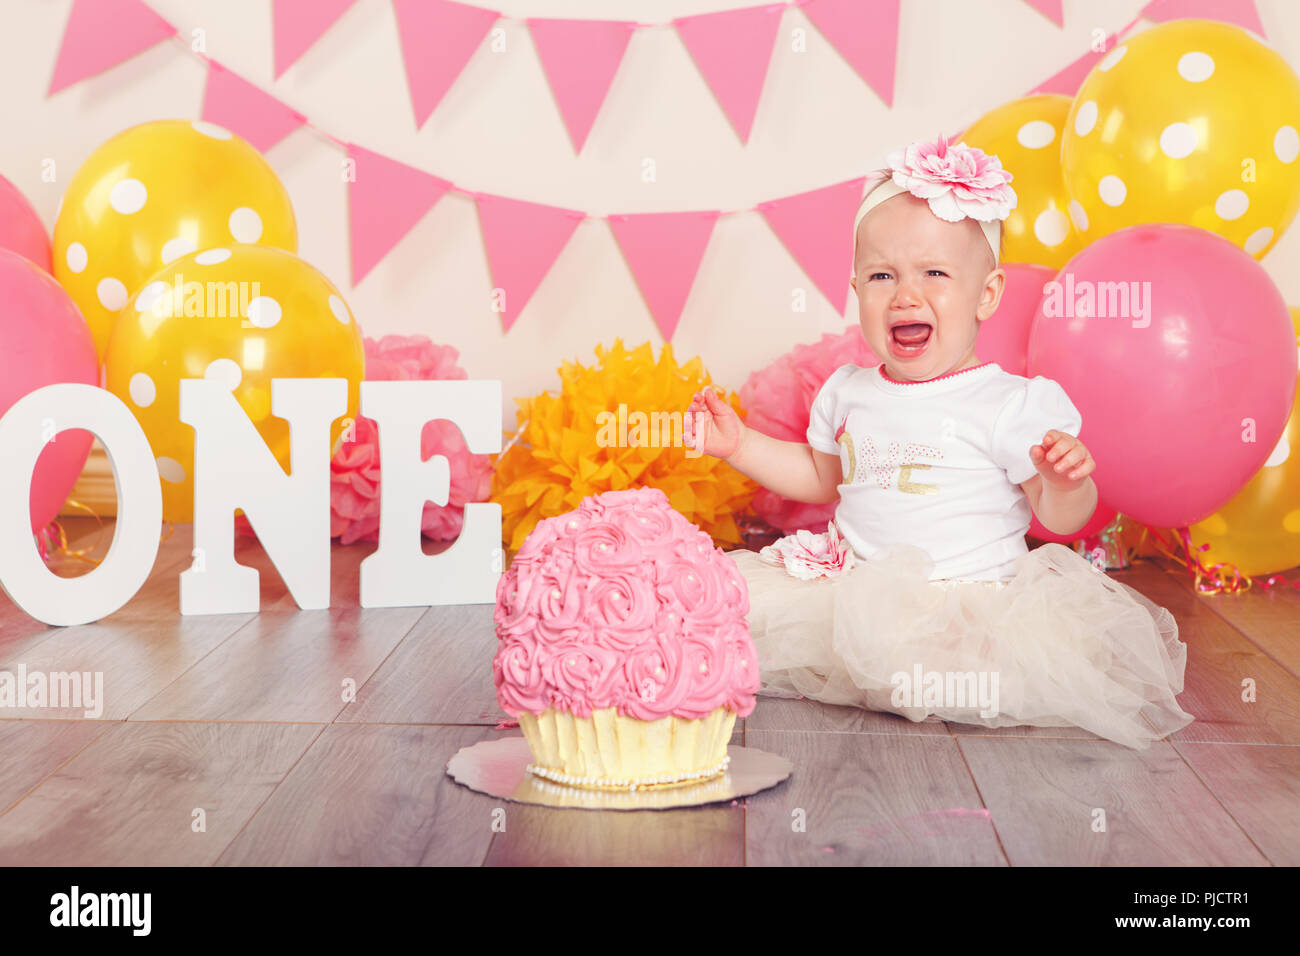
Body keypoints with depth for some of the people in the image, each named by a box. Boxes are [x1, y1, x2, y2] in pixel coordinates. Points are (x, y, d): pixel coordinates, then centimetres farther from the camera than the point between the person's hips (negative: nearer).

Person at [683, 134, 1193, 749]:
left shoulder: (1009, 404, -8)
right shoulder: (847, 393, 9)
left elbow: (1061, 519, -5)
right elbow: (821, 476, 26)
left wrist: (1065, 481, -28)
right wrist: (740, 445, 18)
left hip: (971, 598, -4)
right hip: (854, 584, 5)